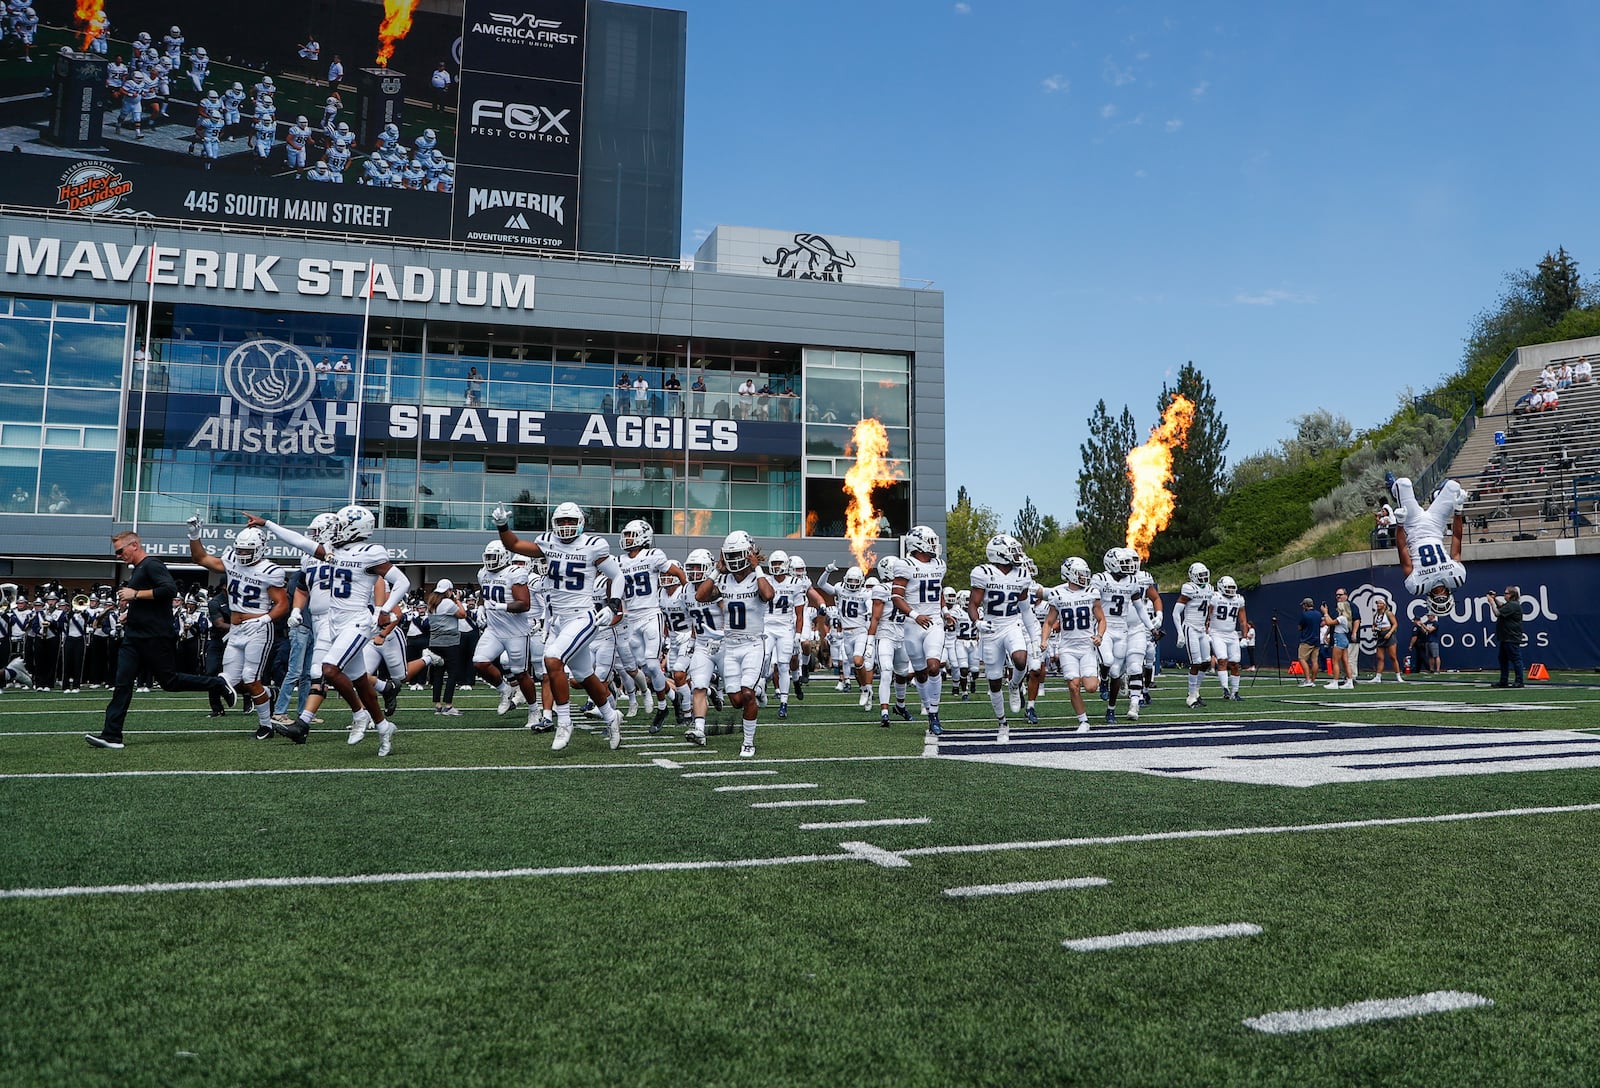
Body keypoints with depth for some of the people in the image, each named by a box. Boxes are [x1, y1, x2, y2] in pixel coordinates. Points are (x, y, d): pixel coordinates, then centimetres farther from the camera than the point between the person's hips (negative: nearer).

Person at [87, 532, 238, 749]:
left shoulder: (152, 565, -11)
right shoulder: (137, 569, 19)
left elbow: (170, 589, -27)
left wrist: (136, 594, -20)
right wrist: (131, 613, 13)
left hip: (155, 639, -9)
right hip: (133, 637, 9)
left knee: (169, 681, -1)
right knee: (122, 684, 2)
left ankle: (218, 685, 15)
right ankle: (111, 735, 1)